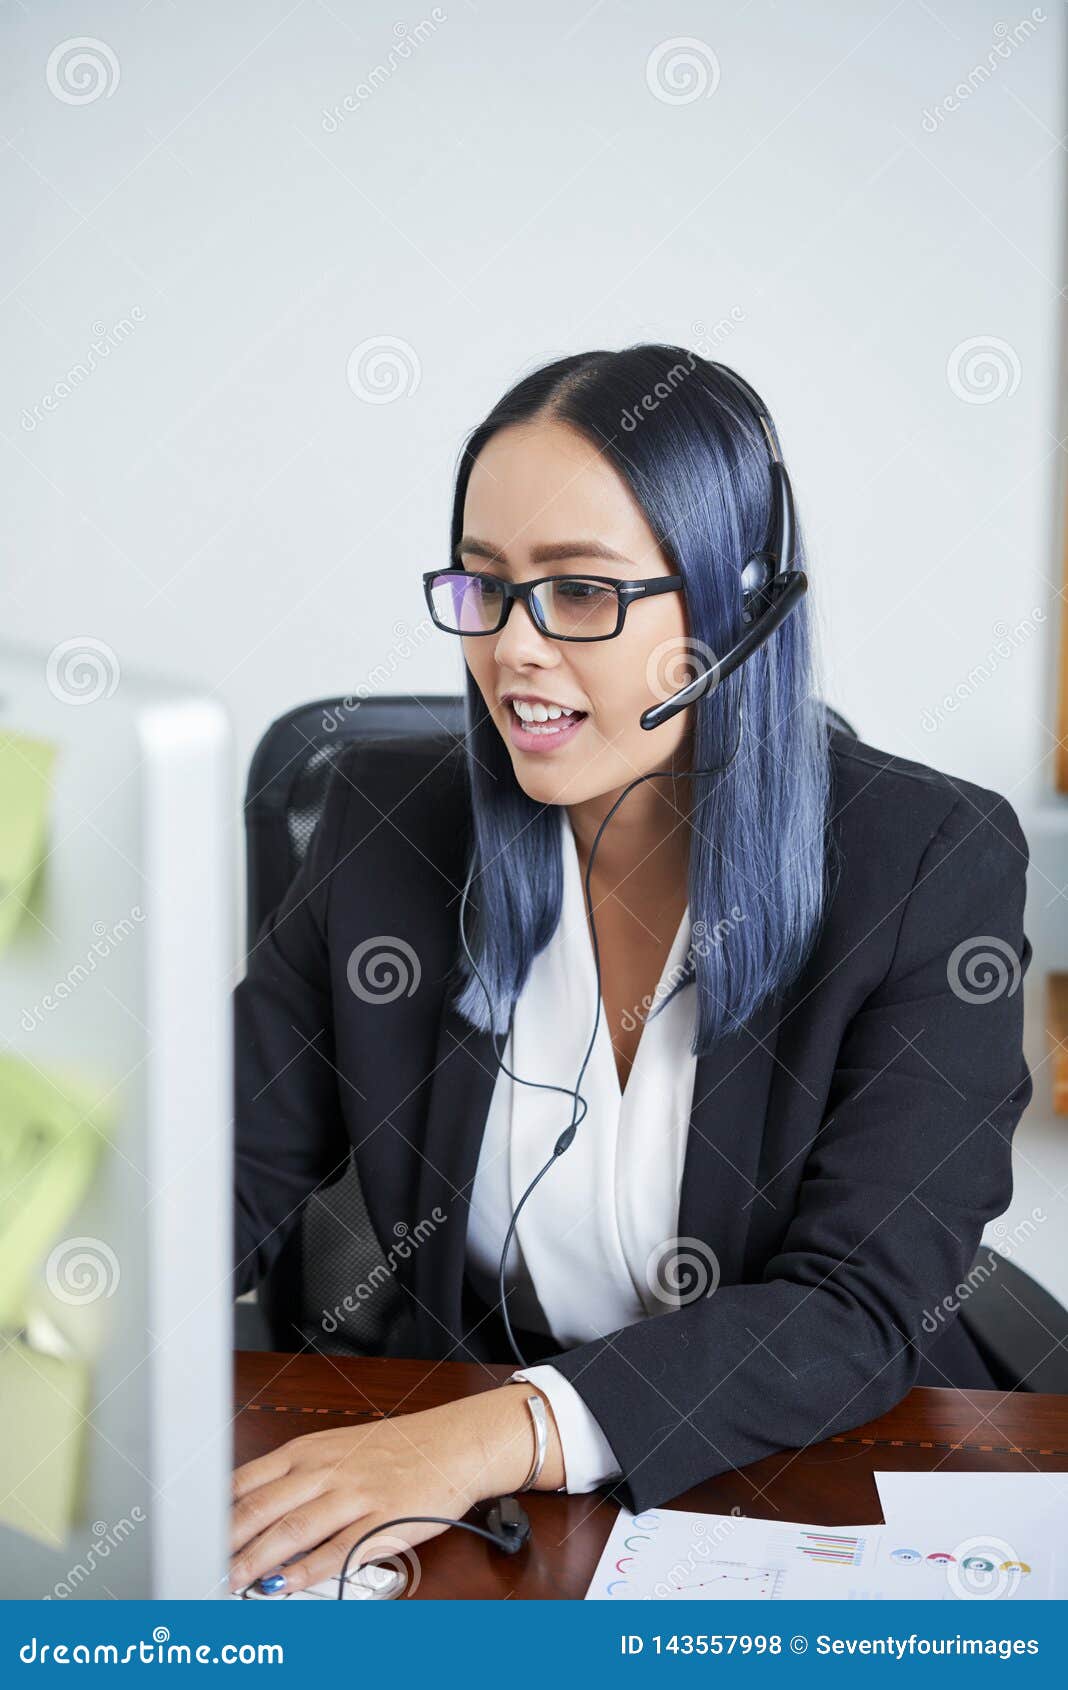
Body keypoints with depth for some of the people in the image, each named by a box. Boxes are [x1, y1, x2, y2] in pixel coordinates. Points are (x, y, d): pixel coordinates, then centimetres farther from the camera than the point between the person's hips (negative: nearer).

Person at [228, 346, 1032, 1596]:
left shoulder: (934, 862, -12)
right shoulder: (388, 821, -3)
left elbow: (862, 1308, -18)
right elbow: (231, 1181, -1)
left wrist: (505, 1434, -32)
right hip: (458, 1494, 2)